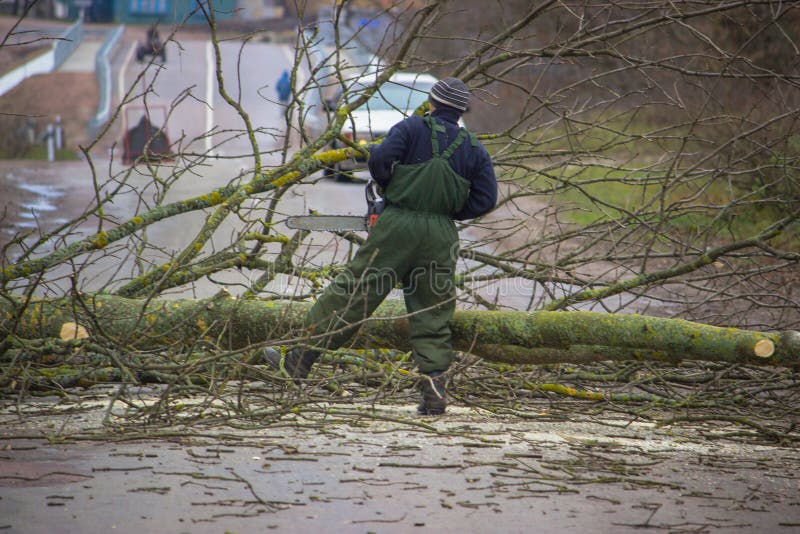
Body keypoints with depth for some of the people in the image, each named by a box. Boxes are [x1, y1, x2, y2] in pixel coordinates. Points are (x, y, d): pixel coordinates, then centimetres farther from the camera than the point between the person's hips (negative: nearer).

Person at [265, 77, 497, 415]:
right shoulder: (475, 150, 10)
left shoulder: (413, 128, 0)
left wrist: (387, 184, 8)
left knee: (354, 292, 1)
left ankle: (300, 360, 4)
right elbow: (485, 199, 5)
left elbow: (380, 159, -12)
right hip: (440, 236, 3)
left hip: (398, 224, -3)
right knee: (433, 315, 8)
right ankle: (435, 392, -1)